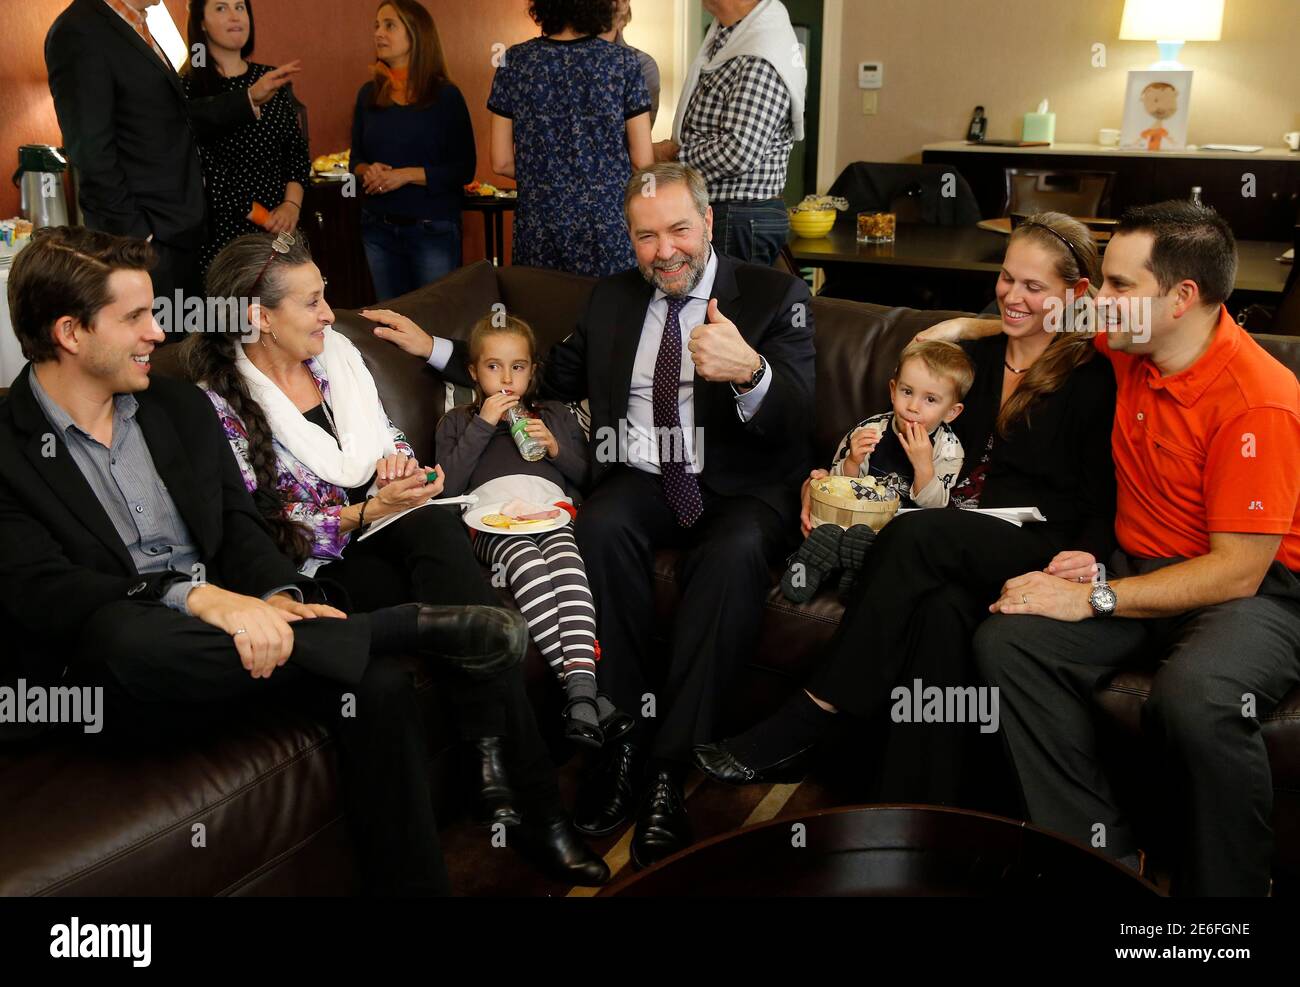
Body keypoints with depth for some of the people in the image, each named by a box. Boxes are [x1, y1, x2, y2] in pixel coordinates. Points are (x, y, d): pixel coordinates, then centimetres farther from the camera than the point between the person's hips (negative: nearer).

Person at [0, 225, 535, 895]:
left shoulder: (181, 406, 14)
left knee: (378, 685, -23)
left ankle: (412, 886, -10)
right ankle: (415, 625, -28)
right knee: (130, 635, -39)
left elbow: (240, 526, 10)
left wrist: (277, 601, -13)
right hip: (111, 674, -4)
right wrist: (198, 597, -29)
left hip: (233, 629, 4)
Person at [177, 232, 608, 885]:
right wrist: (368, 512, -20)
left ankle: (492, 758, -32)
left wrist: (397, 460, -4)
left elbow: (388, 432, 21)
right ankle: (535, 801, -28)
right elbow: (263, 535, -12)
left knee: (437, 529, -33)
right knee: (458, 596, -30)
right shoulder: (218, 403, -8)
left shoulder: (335, 352, 10)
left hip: (392, 530, 5)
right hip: (322, 563, -5)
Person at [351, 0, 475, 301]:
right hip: (377, 229, 4)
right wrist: (367, 171, -9)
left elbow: (464, 169, -10)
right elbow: (356, 157, 14)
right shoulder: (368, 94, 7)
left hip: (433, 230, -4)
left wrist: (407, 175, -18)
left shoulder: (445, 96, -6)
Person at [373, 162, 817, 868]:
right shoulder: (613, 298, 15)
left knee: (735, 552, -36)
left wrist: (749, 371, -36)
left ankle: (668, 765, -27)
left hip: (742, 489, -3)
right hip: (642, 480, 3)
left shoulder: (776, 296, 1)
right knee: (601, 527, -32)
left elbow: (795, 419, -12)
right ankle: (631, 731, -21)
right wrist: (435, 350, 20)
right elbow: (553, 379, 26)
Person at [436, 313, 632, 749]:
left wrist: (556, 448, 8)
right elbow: (449, 484, 11)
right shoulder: (456, 421, 29)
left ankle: (581, 682, -50)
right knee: (527, 563, -38)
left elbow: (587, 477, 26)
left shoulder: (556, 415, 34)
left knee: (566, 561, -36)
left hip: (550, 511, 2)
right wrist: (484, 425, 7)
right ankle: (581, 689, -43)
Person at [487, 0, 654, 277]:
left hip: (538, 232, 2)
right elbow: (642, 161, -4)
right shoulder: (623, 62, -5)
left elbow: (502, 163, 1)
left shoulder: (514, 62, -1)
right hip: (610, 230, -2)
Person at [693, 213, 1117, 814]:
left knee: (918, 534, -34)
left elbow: (1100, 504, 1)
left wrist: (1084, 558, -22)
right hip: (950, 556, 4)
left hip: (1035, 550, -3)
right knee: (942, 607, -35)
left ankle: (805, 724, -30)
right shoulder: (975, 359, 21)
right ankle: (920, 811, -32)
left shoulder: (1095, 379, 6)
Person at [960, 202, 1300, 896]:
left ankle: (1224, 886, -13)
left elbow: (1238, 571, -20)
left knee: (1193, 699, -40)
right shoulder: (1129, 346, 2)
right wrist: (972, 326, 15)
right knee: (1007, 642, -21)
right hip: (1138, 565, 7)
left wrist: (1094, 599, -23)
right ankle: (1103, 853, -14)